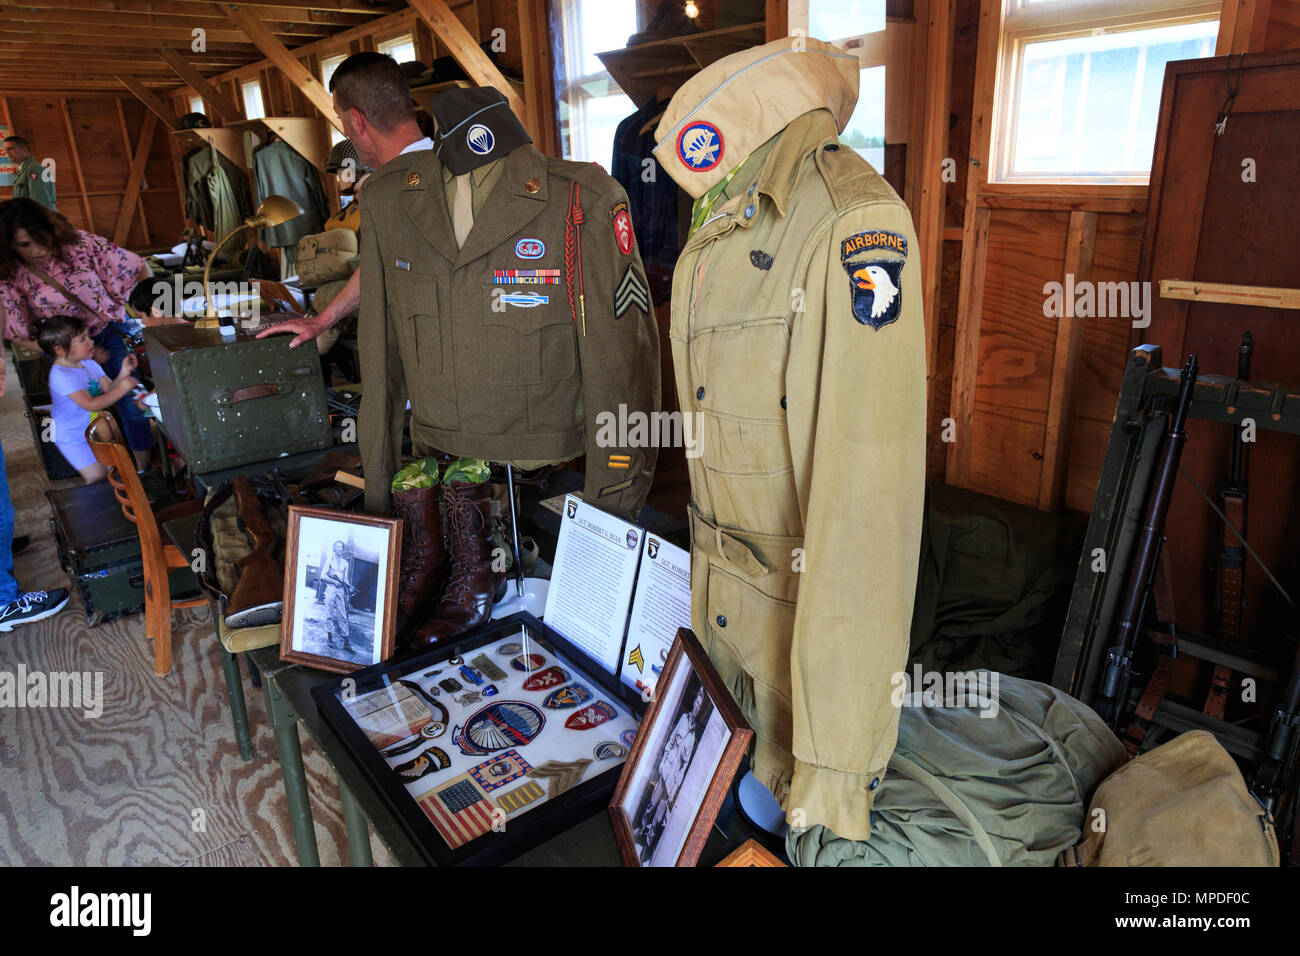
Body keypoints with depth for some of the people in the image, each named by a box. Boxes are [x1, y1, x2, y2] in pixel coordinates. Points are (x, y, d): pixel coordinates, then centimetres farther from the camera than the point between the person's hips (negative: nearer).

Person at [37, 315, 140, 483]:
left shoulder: (89, 364, 0)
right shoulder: (61, 375, -24)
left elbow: (109, 390, 1)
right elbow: (91, 404, -30)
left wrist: (123, 374, -16)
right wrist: (123, 387, -32)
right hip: (73, 438, -7)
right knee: (98, 476, -11)